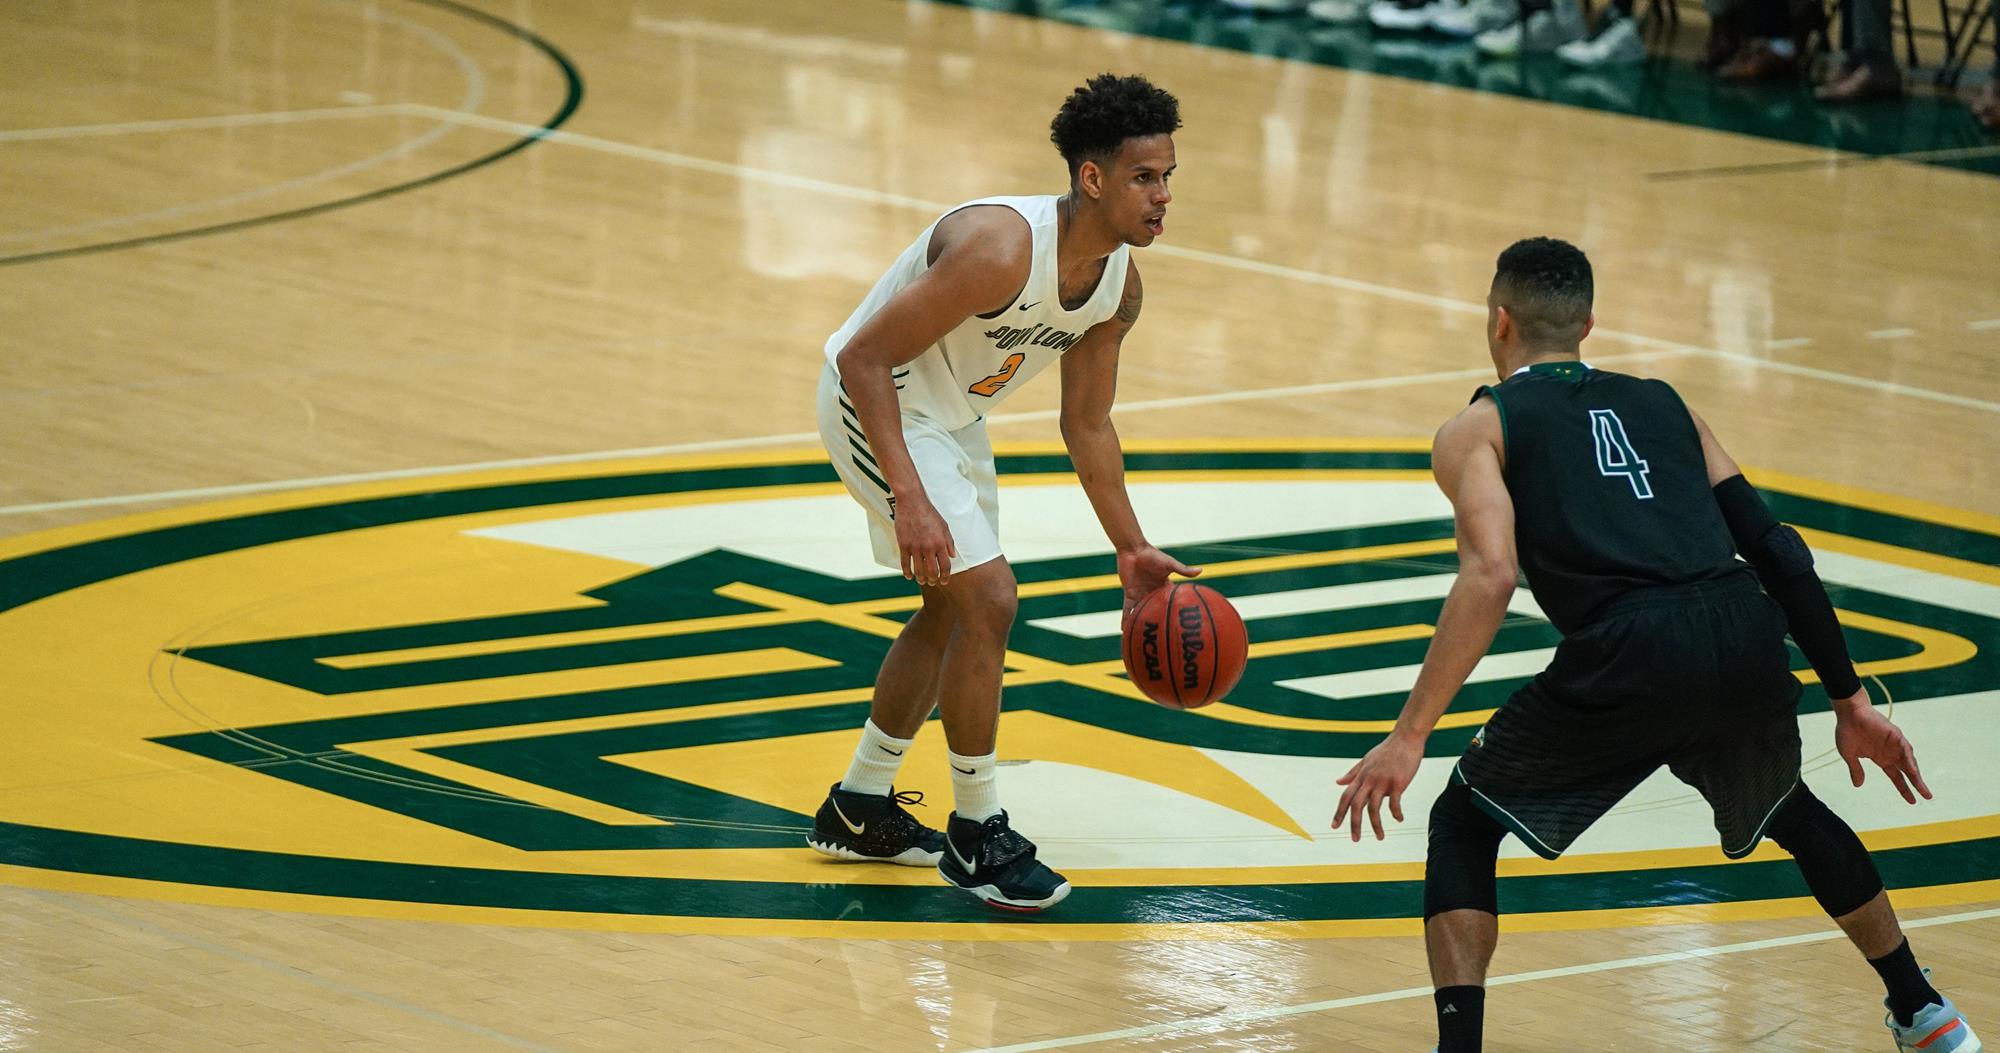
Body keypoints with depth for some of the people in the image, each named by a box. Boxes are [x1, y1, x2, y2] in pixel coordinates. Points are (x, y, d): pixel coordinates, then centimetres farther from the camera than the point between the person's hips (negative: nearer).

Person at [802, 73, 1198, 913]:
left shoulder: (1120, 287, -7)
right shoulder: (999, 249, -34)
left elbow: (1087, 424, 7)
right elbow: (863, 357, -32)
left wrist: (1131, 550, 5)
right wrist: (909, 499, -37)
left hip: (952, 416, 9)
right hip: (876, 405, -9)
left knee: (952, 610, 18)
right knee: (988, 599, -15)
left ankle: (860, 810, 34)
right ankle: (976, 836, -2)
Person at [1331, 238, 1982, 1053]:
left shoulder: (1478, 429, 15)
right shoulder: (1662, 403, 29)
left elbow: (1490, 576, -4)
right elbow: (1777, 548, 21)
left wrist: (1408, 739, -6)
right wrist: (1850, 699, 25)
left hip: (1631, 654, -5)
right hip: (1749, 640, 5)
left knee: (1462, 826, 17)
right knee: (1784, 809, 37)